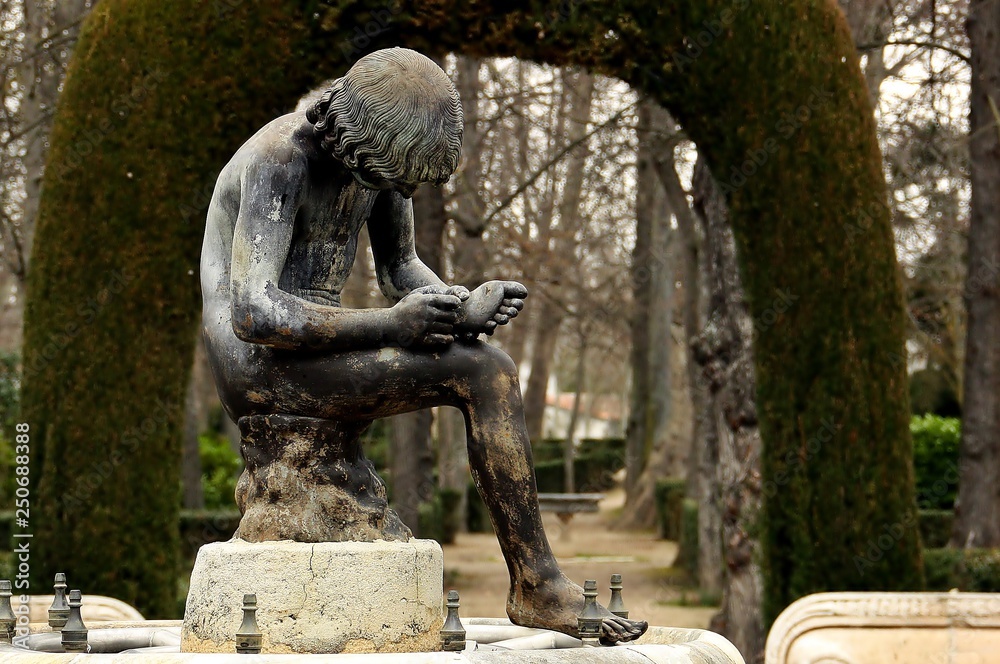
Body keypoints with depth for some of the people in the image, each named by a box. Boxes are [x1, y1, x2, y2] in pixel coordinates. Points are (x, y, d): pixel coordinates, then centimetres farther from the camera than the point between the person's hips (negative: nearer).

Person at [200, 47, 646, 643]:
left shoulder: (381, 149, 7)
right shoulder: (280, 159, -19)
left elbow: (400, 268, 19)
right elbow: (252, 314, -26)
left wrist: (461, 304, -3)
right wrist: (391, 324, -26)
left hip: (313, 351, 9)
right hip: (260, 365, -9)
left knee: (493, 368, -4)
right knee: (481, 374, -19)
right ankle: (537, 587, -12)